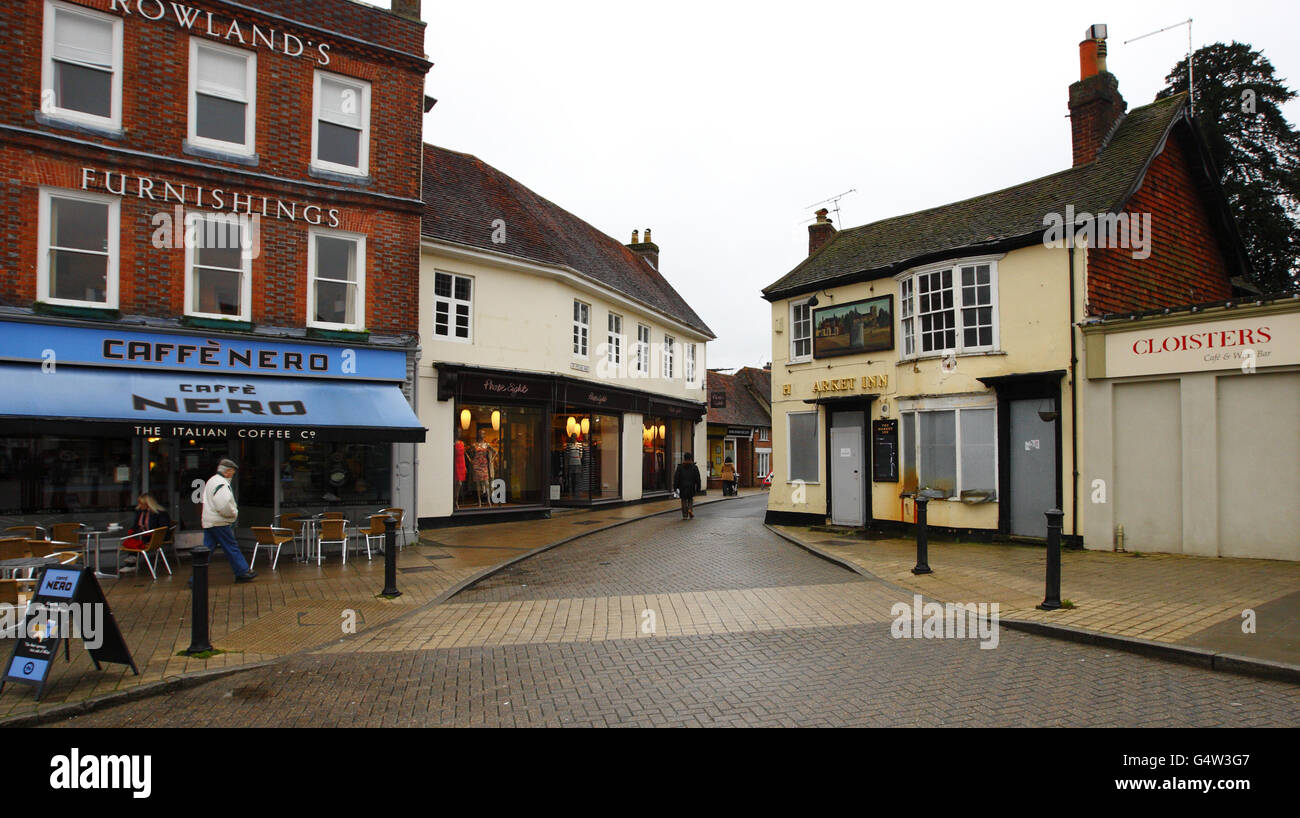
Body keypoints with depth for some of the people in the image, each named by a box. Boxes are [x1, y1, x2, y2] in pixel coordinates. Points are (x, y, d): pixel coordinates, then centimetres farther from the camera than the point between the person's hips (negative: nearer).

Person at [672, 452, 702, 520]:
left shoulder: (680, 467, 0)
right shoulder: (694, 467, 0)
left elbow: (676, 477, -4)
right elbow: (697, 478, 1)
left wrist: (675, 487, -2)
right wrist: (698, 487, 7)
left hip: (682, 487, 0)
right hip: (691, 487, 0)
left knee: (684, 500, 8)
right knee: (691, 499, 15)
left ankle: (685, 515, 5)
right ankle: (690, 509, -11)